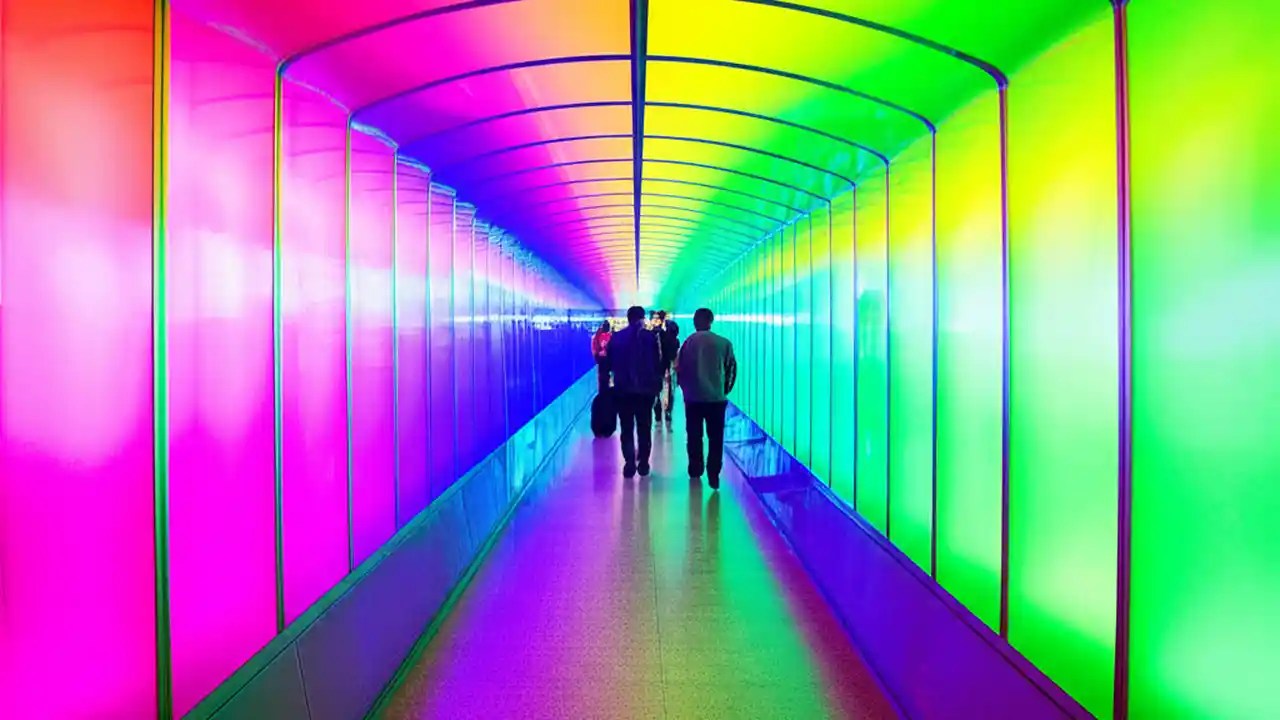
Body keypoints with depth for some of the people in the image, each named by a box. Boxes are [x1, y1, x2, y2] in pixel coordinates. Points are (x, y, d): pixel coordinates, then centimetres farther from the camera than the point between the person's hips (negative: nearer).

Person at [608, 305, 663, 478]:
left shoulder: (616, 337, 0)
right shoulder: (650, 337, -6)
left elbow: (610, 363, 4)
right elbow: (657, 363, -7)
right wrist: (658, 384, 4)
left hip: (622, 389, 1)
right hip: (645, 388, -1)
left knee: (627, 428, 6)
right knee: (644, 428, 11)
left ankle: (630, 463, -3)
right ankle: (643, 463, 11)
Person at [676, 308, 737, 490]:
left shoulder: (689, 342, 0)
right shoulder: (724, 343, 0)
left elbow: (680, 369, 1)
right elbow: (732, 369, 2)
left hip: (693, 397, 1)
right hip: (717, 397, 0)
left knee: (694, 436, 13)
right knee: (716, 438, 4)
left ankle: (695, 471, 20)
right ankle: (713, 475, -3)